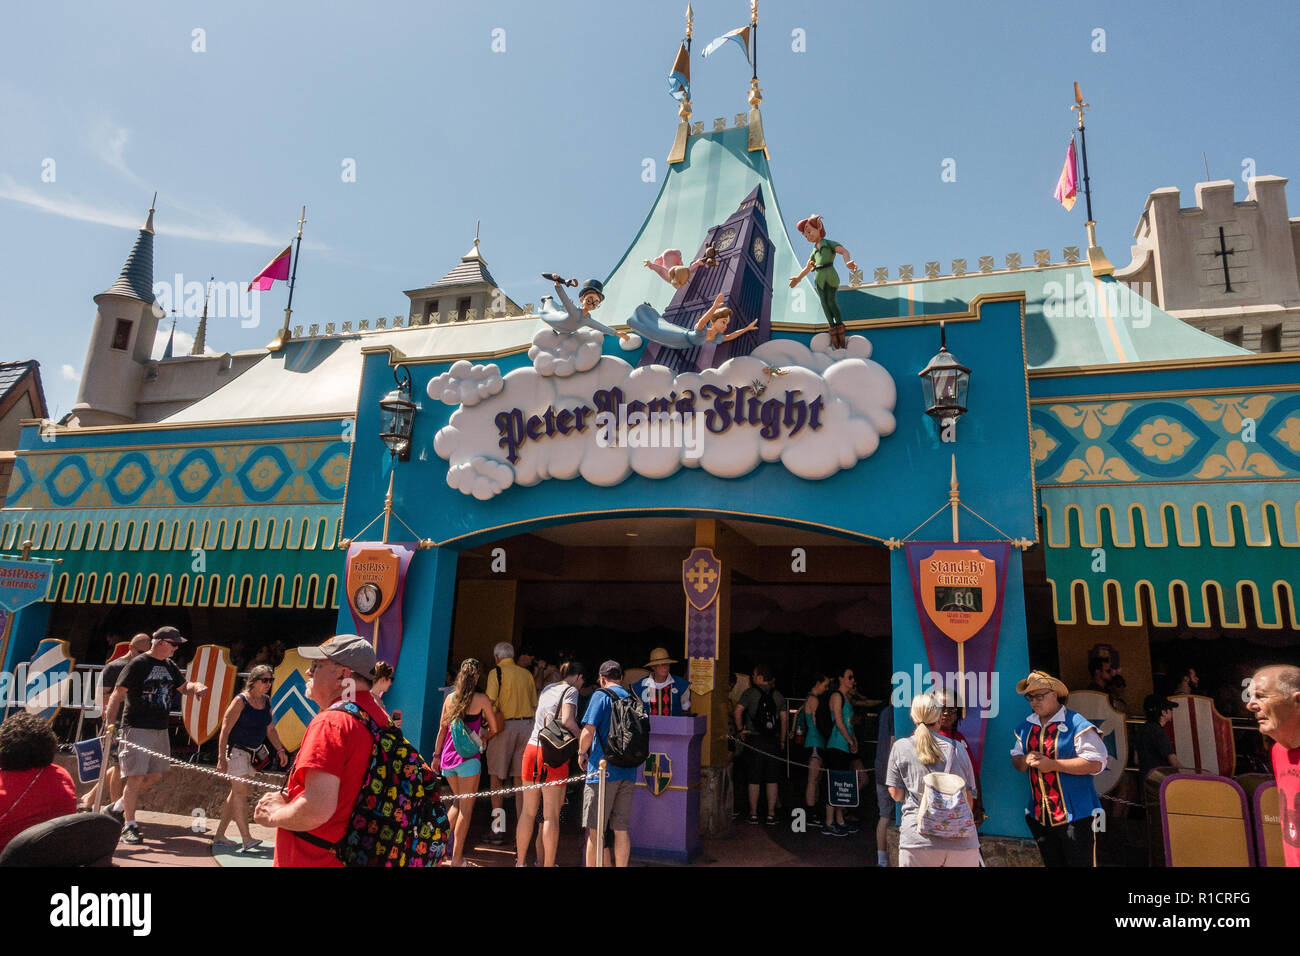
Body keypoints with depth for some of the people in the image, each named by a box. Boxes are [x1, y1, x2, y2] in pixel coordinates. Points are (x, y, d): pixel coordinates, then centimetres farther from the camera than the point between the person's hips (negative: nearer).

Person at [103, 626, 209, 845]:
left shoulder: (169, 666, 12)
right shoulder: (138, 664, -9)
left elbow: (184, 686, 20)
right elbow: (118, 693, -12)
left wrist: (197, 687, -3)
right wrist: (110, 724, -20)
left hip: (160, 729, 7)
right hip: (137, 728, -7)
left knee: (156, 775, 12)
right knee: (136, 776, -6)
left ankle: (121, 806, 32)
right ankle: (129, 825, 5)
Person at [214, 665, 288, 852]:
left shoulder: (266, 701, 7)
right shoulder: (241, 701, -13)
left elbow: (270, 728, 17)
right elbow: (225, 729, -15)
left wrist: (279, 748, 11)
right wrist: (221, 758, -19)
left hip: (252, 753, 7)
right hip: (236, 750, -7)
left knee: (236, 793, 11)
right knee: (241, 792, -13)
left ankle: (219, 835, 21)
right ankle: (247, 840, -17)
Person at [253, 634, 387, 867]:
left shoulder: (330, 722, -22)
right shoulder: (381, 718, 4)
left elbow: (318, 809, -28)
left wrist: (275, 815, -10)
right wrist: (291, 798, 13)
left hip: (315, 859, -8)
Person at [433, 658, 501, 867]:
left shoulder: (450, 697, 4)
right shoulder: (482, 699, -8)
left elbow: (442, 729, 9)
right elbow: (495, 728, -1)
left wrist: (436, 755, 17)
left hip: (448, 756, 5)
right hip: (468, 757, -5)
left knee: (458, 803, 24)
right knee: (465, 809, 4)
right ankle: (456, 857, 7)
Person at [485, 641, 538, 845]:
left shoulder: (497, 672, -2)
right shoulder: (527, 674, 13)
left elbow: (490, 702, -12)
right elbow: (535, 706, 15)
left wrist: (488, 728, -4)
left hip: (504, 726, -5)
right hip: (526, 726, 5)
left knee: (497, 778, 6)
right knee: (521, 778, 9)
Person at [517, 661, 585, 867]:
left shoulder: (546, 689, 17)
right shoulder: (571, 690, -4)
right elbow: (567, 721, -19)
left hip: (532, 749, 7)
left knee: (528, 812, 14)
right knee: (551, 816, 0)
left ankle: (520, 861, 22)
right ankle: (548, 864, 4)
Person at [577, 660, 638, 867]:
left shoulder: (601, 696, -5)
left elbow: (588, 731, -13)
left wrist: (581, 754, 3)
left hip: (603, 770, -5)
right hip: (628, 772, 5)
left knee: (595, 831, 2)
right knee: (621, 830, 11)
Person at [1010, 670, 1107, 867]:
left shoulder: (1076, 724, -11)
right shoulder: (1025, 727, 10)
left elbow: (1096, 764, -17)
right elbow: (1016, 759, 18)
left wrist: (1052, 764, -20)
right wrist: (1025, 761, -7)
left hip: (1075, 815, -6)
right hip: (1039, 815, 6)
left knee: (1080, 863, 1)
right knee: (1052, 863, 16)